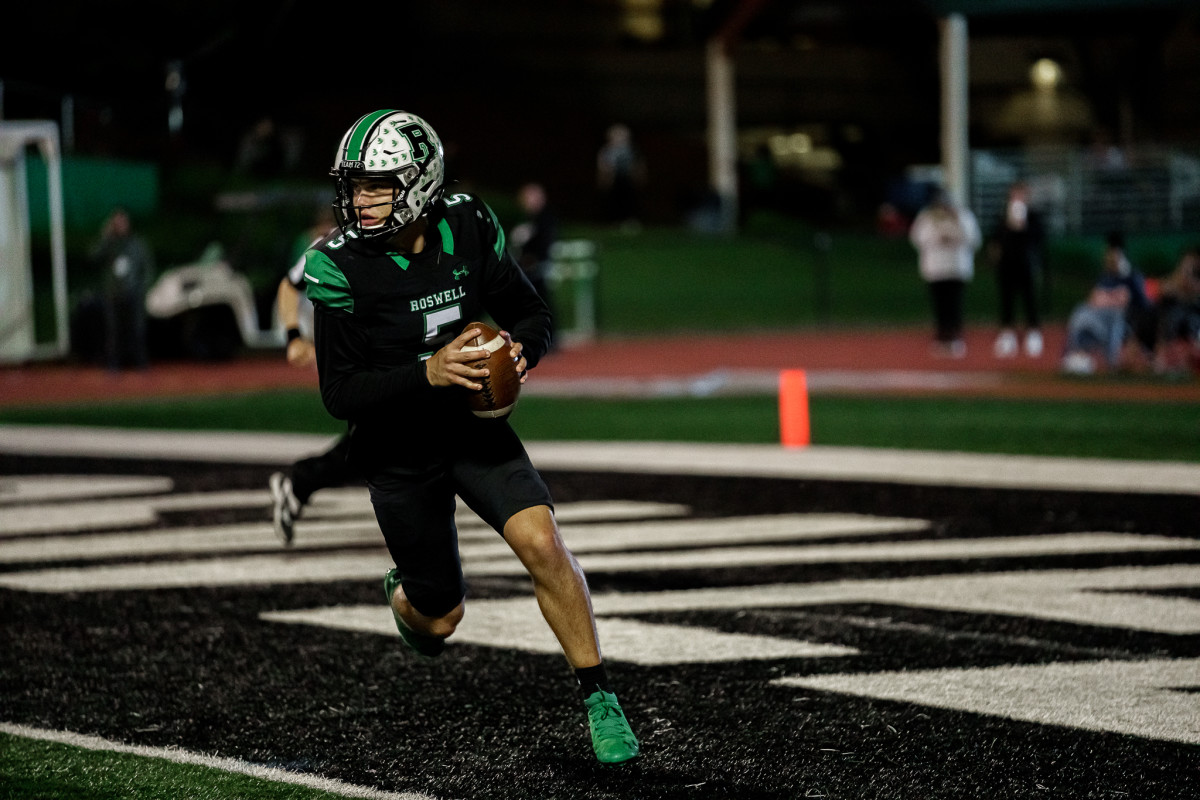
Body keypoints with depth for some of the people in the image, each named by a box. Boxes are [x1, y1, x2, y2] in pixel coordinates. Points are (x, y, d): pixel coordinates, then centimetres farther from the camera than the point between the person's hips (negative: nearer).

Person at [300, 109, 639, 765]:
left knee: (541, 544, -22)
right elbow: (340, 395, -20)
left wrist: (520, 349, -21)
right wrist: (427, 372, -33)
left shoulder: (467, 227, -11)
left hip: (476, 428, 1)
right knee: (441, 621, 9)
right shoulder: (341, 268, -20)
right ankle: (406, 595, 49)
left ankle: (598, 698, -8)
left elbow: (533, 314, 2)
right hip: (398, 452, -1)